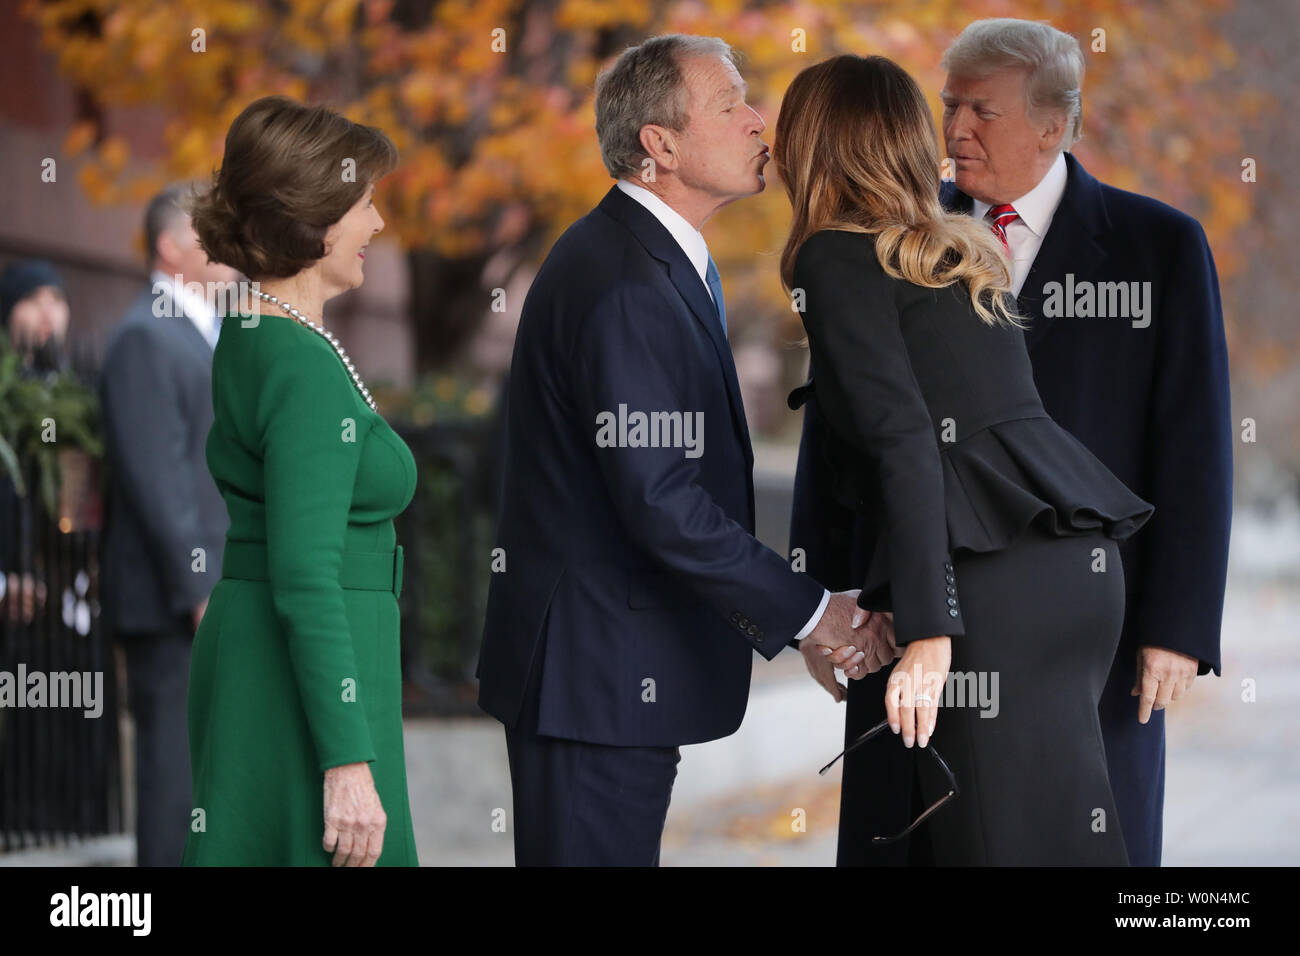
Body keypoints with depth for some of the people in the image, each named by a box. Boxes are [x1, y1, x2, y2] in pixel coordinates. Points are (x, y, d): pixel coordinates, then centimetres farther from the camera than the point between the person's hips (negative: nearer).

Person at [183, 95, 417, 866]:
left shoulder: (248, 335, 11)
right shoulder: (306, 368, -18)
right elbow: (306, 579, -23)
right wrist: (349, 762, -23)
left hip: (242, 652, 10)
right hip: (307, 685, -10)